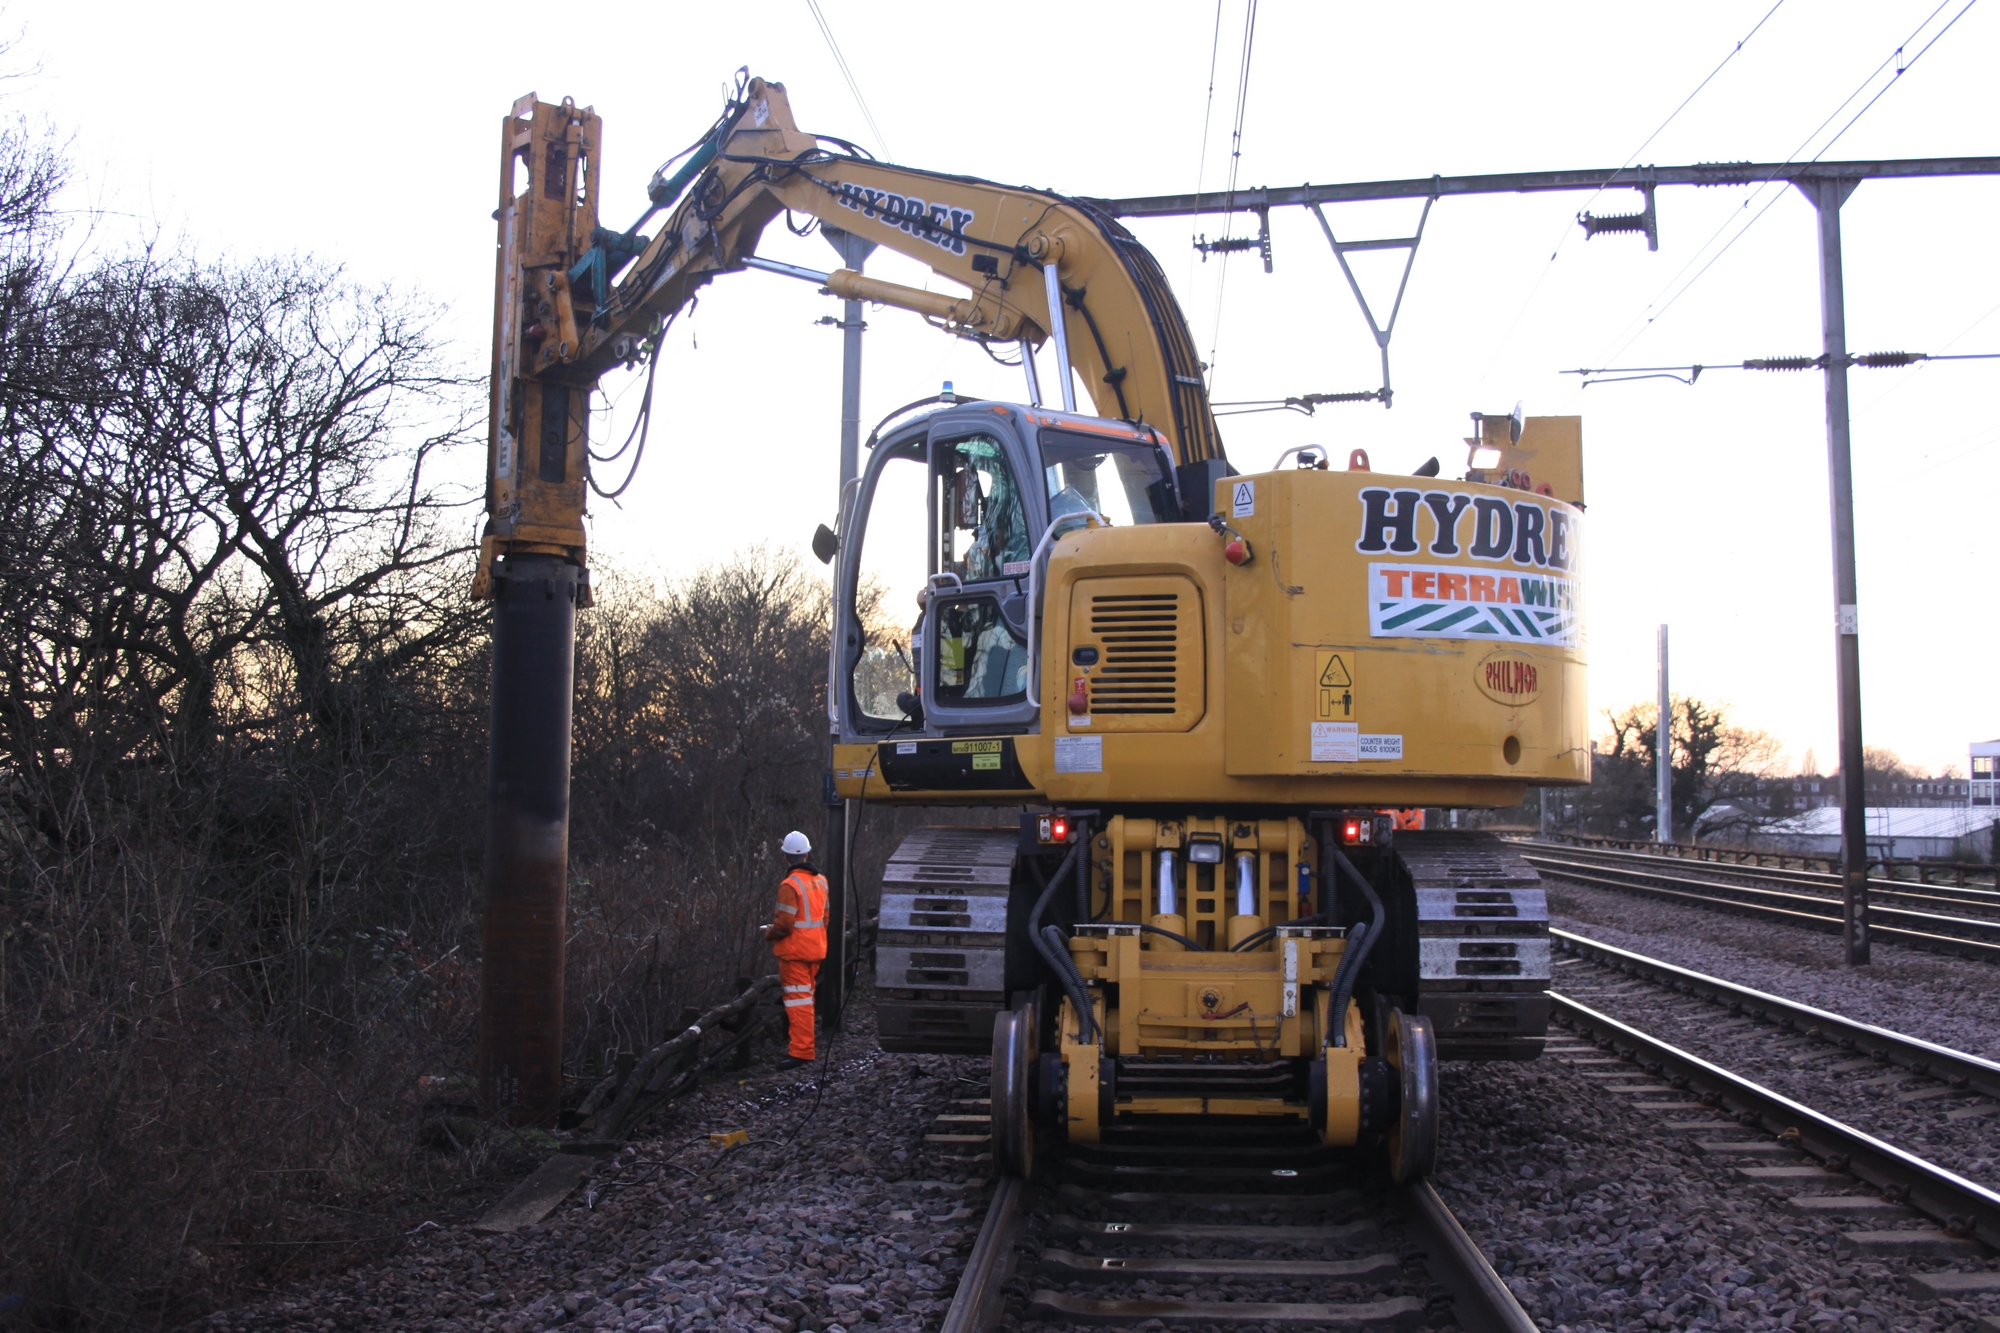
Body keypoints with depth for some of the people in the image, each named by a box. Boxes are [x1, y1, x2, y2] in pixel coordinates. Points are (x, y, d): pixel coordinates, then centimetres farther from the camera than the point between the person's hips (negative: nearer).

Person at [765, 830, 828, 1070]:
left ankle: (801, 1051, -8)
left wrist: (769, 933, -2)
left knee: (798, 1000, -6)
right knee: (806, 998, 18)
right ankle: (803, 1044, 27)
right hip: (815, 949, 8)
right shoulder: (820, 881, 6)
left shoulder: (790, 885, -18)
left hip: (795, 951, -8)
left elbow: (784, 924, -20)